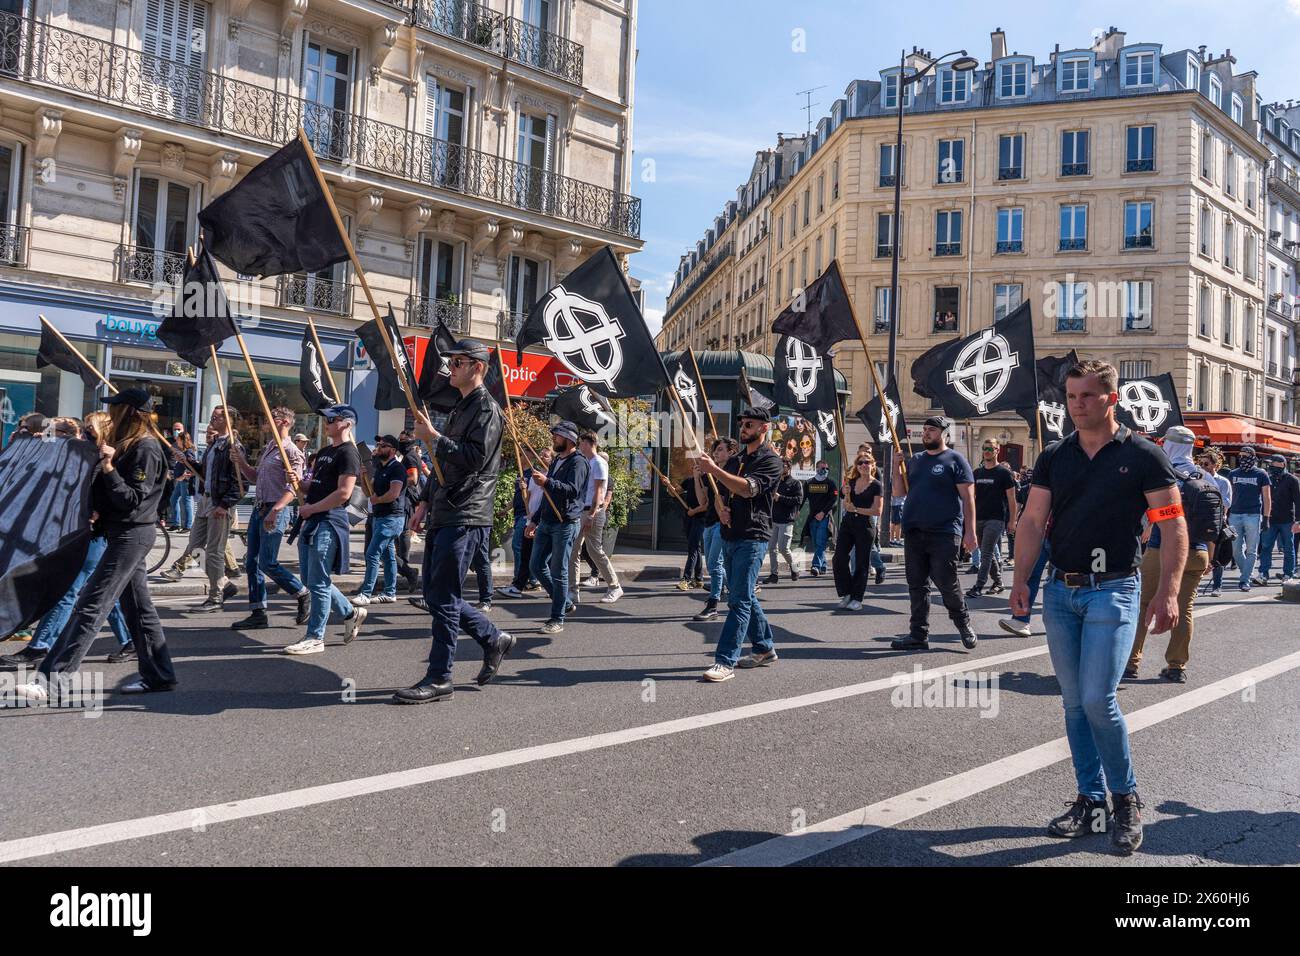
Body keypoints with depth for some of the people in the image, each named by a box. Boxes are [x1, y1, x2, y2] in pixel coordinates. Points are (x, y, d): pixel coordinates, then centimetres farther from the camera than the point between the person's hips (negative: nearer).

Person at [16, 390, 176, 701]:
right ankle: (157, 675, 18)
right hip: (124, 533, 10)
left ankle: (52, 680, -13)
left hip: (132, 534, -10)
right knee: (137, 606, 12)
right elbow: (109, 492, 16)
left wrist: (107, 466, -23)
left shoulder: (145, 449, -15)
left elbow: (132, 500, -20)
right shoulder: (126, 444, 15)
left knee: (91, 605, -12)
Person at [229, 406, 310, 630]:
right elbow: (255, 477, 25)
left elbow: (293, 487, -20)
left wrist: (275, 510, -29)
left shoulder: (290, 451, -11)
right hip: (259, 509, 9)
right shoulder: (267, 449, 18)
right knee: (251, 563, 8)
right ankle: (258, 614, 12)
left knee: (267, 563, -9)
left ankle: (303, 595, 10)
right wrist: (240, 462, 9)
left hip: (276, 511, -9)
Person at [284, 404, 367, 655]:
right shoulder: (324, 452, 19)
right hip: (311, 521, 10)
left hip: (329, 521, -10)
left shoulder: (348, 452, -10)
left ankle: (315, 638, 4)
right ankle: (351, 613, 27)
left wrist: (311, 508, -14)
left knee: (318, 582, -5)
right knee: (310, 579, 14)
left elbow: (343, 493, -19)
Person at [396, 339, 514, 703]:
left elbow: (475, 457, -21)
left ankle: (438, 679, 0)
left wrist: (432, 437, -17)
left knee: (443, 598, -7)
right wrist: (426, 501, 22)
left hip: (465, 519, -10)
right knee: (434, 593, 13)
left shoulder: (486, 408, -8)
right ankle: (494, 639, 26)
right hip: (443, 516, 10)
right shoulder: (459, 409, 22)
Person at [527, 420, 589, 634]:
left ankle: (557, 619, 4)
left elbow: (573, 490, -23)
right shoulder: (556, 460, 20)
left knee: (558, 572, -4)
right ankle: (564, 602, 24)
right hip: (546, 523, 9)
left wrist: (547, 482, -32)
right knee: (536, 566, 8)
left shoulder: (577, 462, -8)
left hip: (565, 524, -9)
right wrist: (534, 520, 23)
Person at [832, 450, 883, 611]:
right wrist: (846, 495, -5)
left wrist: (856, 509, -14)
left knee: (861, 563, 2)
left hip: (865, 527, -5)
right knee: (839, 560, -1)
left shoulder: (876, 485, -5)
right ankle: (846, 594, 13)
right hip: (847, 525, 5)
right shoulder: (852, 482, 10)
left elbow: (878, 511, -12)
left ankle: (857, 599, 9)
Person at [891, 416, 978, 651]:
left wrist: (970, 531, -12)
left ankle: (963, 623, 19)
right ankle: (919, 635, 13)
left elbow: (968, 497, -5)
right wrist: (897, 465, 1)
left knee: (946, 583, -4)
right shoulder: (914, 460, 16)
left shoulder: (955, 460, 0)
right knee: (917, 585, 7)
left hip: (944, 533, -6)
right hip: (914, 532, 6)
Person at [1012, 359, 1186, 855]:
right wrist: (1021, 579, -3)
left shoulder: (1142, 456, -5)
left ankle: (1126, 798, 11)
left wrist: (1167, 592, -14)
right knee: (1074, 703, 9)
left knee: (1097, 700, -11)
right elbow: (1033, 521, 7)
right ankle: (1090, 800, 22)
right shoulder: (1054, 456, 7)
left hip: (1113, 591, -5)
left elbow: (1173, 526, -6)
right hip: (1060, 591, 5)